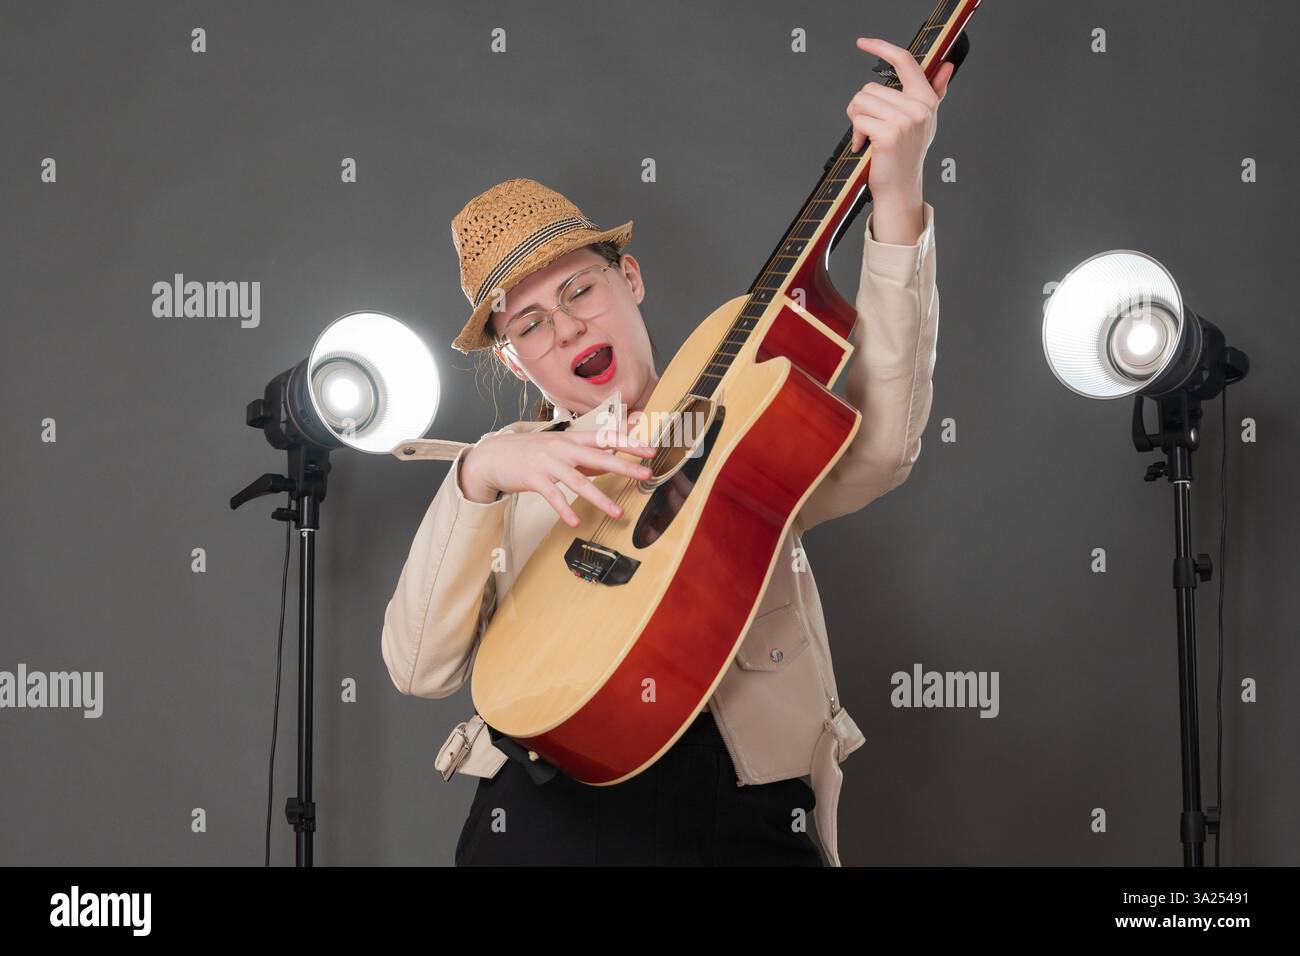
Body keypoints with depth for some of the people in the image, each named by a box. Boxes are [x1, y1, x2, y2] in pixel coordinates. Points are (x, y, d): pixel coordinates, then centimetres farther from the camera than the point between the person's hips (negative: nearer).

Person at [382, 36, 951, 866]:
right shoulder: (505, 471, 15)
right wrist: (478, 475, -10)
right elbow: (422, 668, 3)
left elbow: (879, 448, -11)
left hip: (741, 819, -1)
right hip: (547, 818, 1)